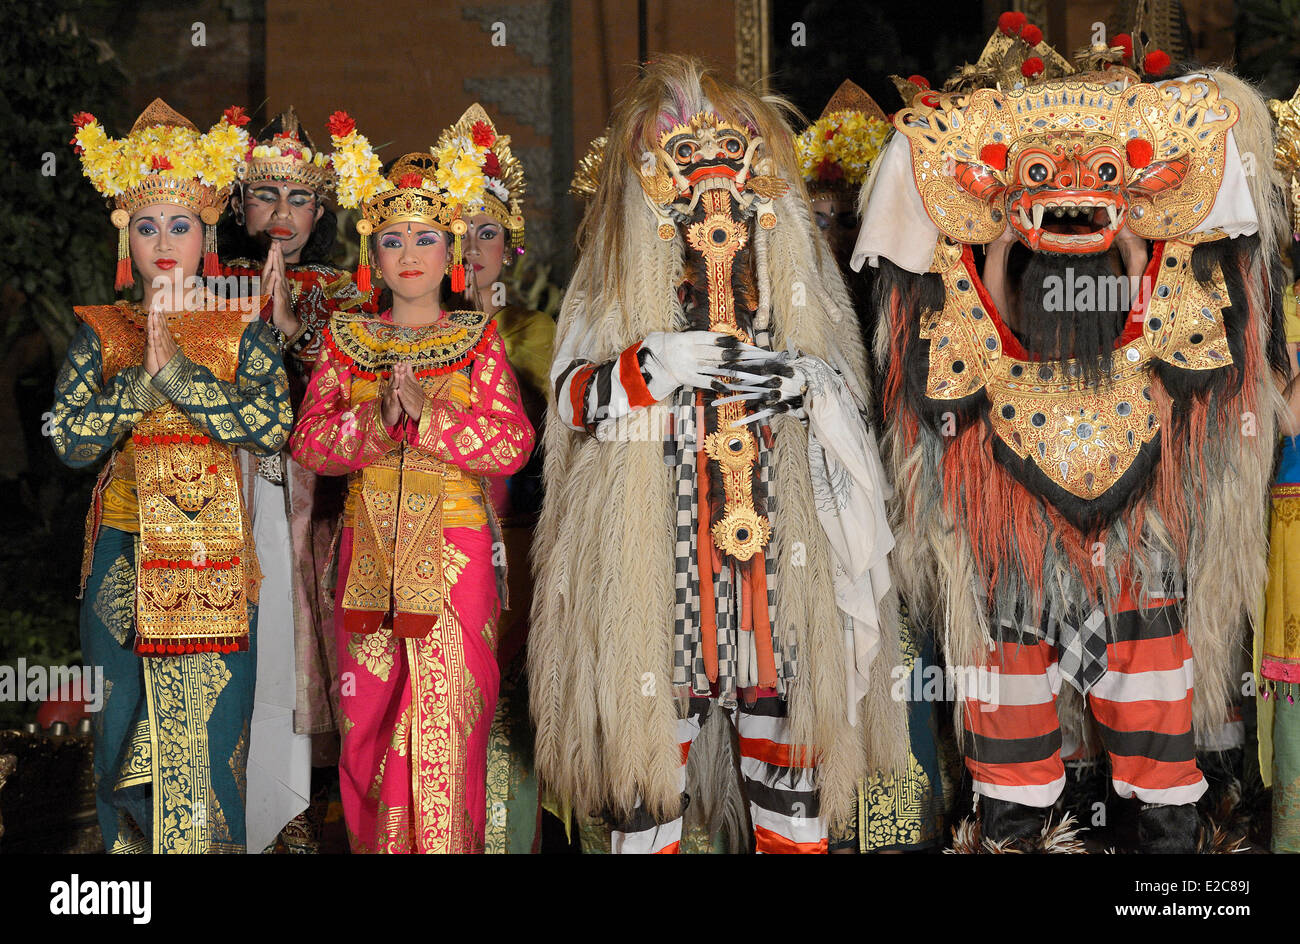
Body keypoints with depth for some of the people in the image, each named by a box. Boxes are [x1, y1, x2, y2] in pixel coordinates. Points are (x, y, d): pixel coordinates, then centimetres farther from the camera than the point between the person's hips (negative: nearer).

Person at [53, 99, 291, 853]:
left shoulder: (241, 327, 3)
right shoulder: (102, 330, 5)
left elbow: (275, 425, -12)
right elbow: (70, 439, -5)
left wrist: (177, 372, -17)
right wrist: (144, 377, -15)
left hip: (216, 550, -1)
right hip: (126, 554, 1)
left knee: (213, 722, 2)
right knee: (129, 724, 6)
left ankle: (214, 842, 18)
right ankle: (129, 841, 22)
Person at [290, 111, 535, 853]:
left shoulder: (478, 339, 4)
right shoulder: (349, 340, 9)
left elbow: (512, 443, -7)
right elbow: (311, 442, -1)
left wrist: (426, 415, -17)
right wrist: (380, 419, -17)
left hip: (457, 549, -2)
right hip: (371, 549, 2)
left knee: (445, 718, -4)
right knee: (369, 714, 5)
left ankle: (445, 844, 8)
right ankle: (374, 843, 19)